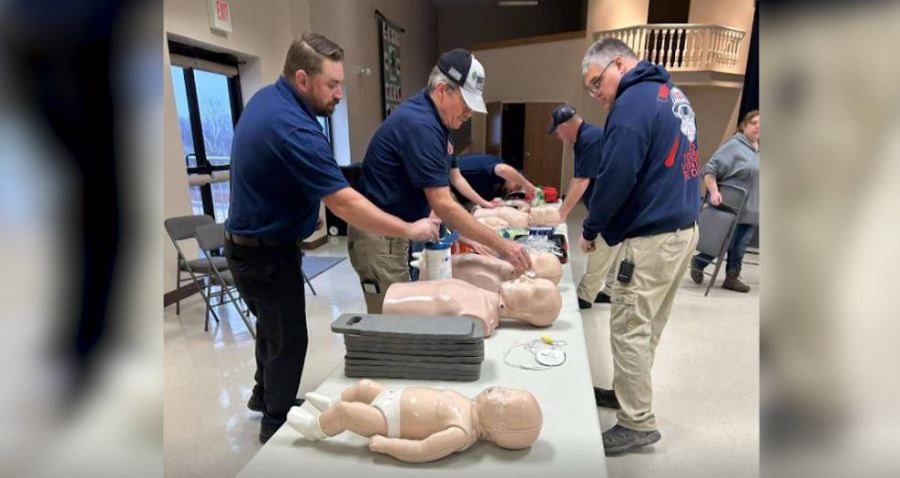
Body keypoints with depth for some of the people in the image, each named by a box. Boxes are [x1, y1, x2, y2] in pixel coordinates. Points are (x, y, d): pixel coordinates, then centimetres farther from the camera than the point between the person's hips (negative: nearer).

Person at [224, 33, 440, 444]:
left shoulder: (266, 98, 2)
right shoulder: (293, 129, -31)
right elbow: (344, 203, -33)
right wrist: (409, 230, -25)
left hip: (249, 243, 10)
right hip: (266, 253, -10)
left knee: (271, 326, 26)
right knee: (288, 337, 8)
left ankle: (265, 395, 48)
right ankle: (277, 423, 30)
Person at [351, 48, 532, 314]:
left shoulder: (432, 117, 8)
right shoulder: (420, 124, -23)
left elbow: (439, 194, 11)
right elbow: (443, 205, -26)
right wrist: (501, 246, -23)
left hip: (395, 232, 9)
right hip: (379, 236, -9)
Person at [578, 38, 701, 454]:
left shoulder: (634, 102, -15)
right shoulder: (673, 94, 16)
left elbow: (616, 179, -20)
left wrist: (591, 230, -4)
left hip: (653, 237, -10)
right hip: (682, 229, 10)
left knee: (629, 330, 0)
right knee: (647, 326, 18)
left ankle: (638, 424, 11)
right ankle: (628, 391, 33)